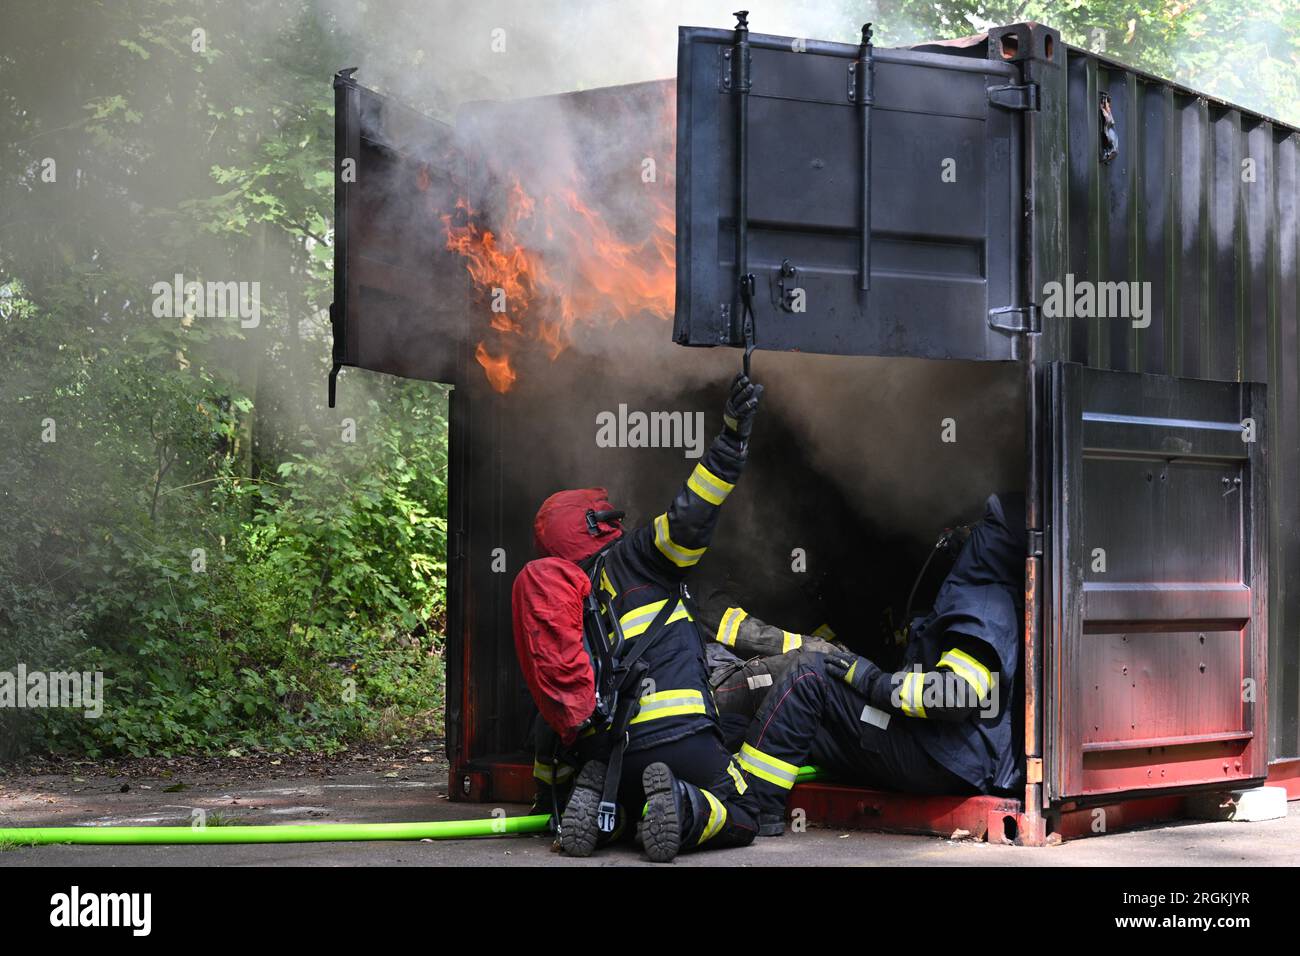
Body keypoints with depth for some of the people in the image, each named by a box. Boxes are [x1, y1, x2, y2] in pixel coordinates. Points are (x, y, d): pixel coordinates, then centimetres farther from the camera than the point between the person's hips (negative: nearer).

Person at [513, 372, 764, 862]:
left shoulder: (553, 590, 24)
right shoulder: (631, 557, 8)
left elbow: (554, 705, 25)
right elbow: (689, 519, -11)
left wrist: (548, 787, 30)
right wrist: (732, 439, -11)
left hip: (604, 748, 6)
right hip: (674, 733, -6)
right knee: (739, 819, 9)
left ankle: (596, 810, -3)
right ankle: (681, 808, -22)